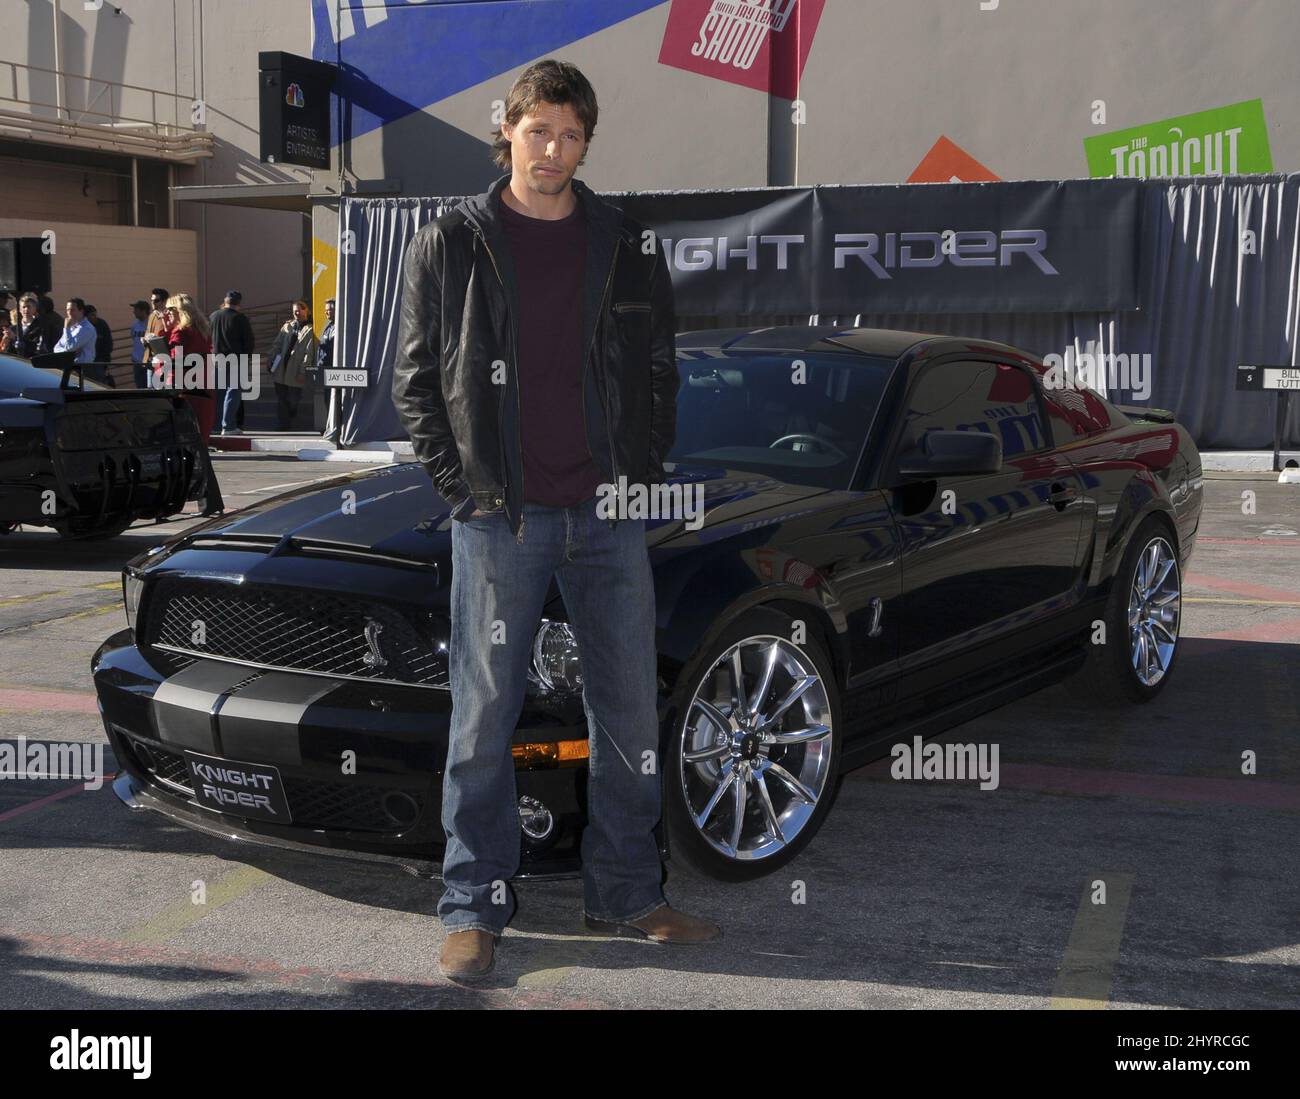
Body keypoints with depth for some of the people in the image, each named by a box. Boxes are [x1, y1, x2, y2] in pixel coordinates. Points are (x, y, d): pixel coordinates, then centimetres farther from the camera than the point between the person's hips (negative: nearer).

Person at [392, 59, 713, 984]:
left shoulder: (627, 247, 8)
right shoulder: (450, 246, 2)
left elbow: (661, 372, 13)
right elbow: (415, 379, 3)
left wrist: (646, 474, 3)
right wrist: (460, 483, -5)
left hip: (609, 512, 3)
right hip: (499, 518, -2)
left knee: (630, 709, 8)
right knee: (484, 717, 2)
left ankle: (627, 895, 22)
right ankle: (475, 908, 15)